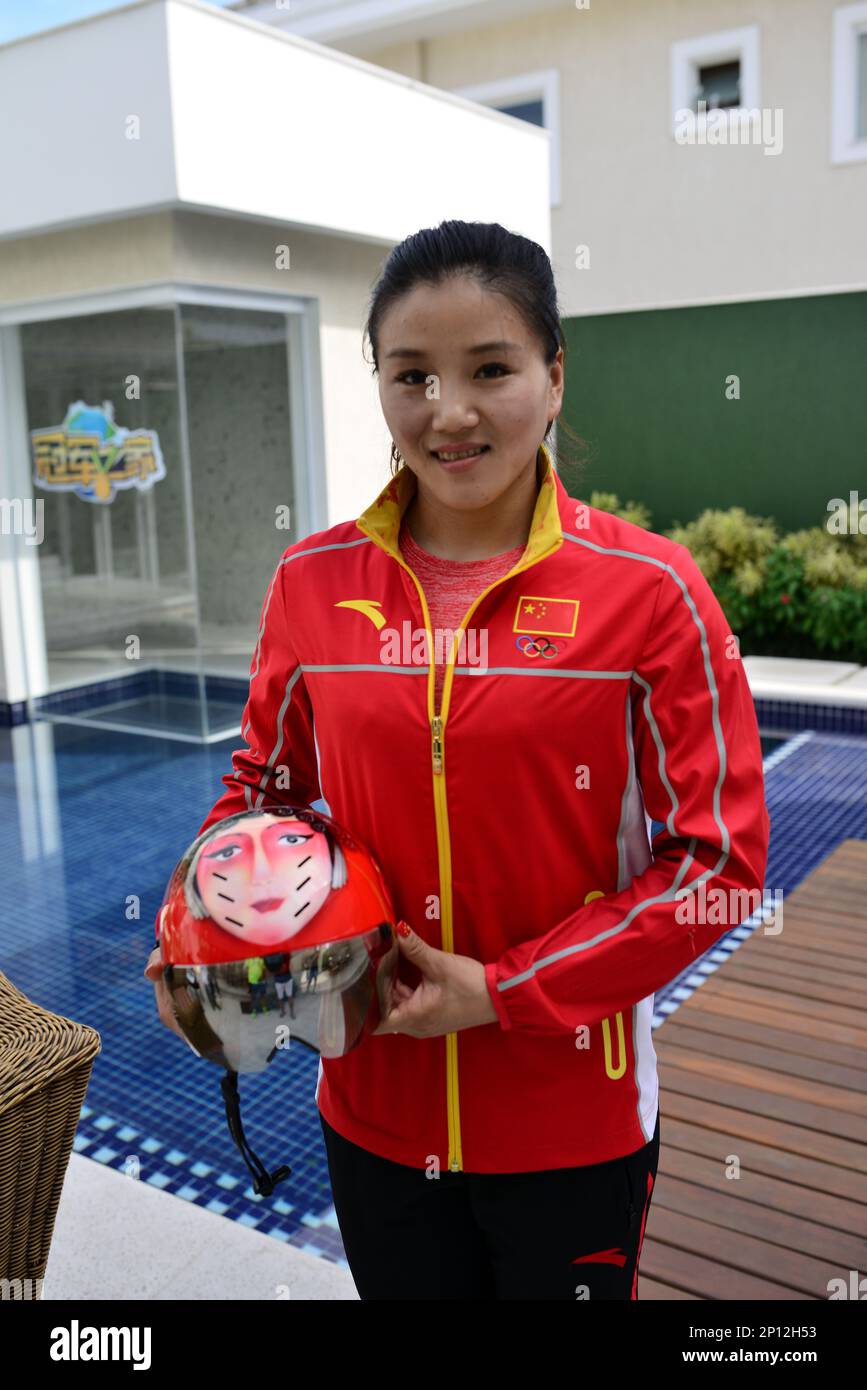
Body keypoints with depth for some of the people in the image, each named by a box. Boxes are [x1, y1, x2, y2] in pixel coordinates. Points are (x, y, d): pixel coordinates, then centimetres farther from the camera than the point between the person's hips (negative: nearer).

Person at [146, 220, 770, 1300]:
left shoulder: (649, 589, -13)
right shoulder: (312, 582, -4)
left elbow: (719, 856, -11)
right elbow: (266, 784, 10)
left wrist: (506, 991, -16)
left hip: (573, 1122, -2)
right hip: (372, 1109, 3)